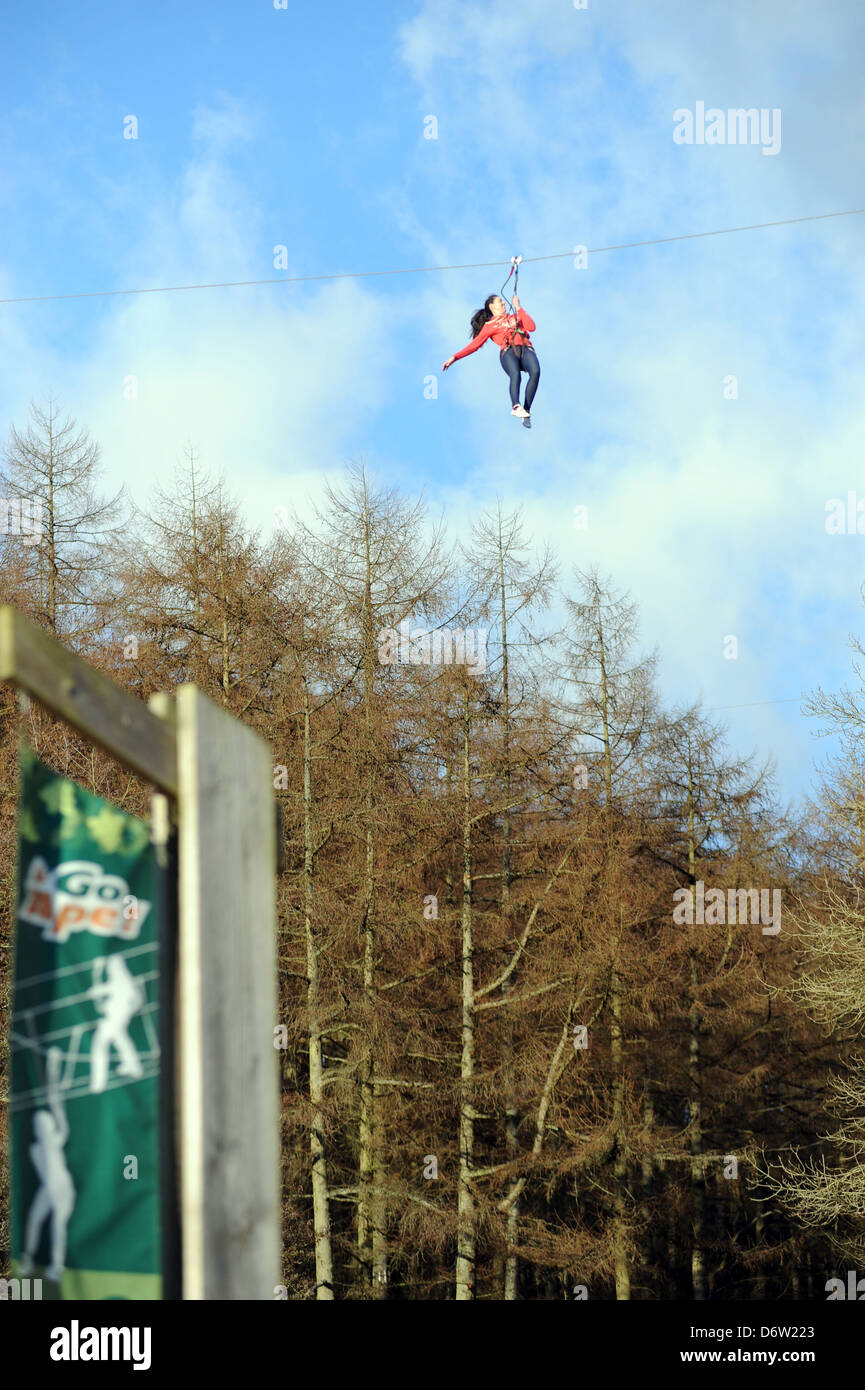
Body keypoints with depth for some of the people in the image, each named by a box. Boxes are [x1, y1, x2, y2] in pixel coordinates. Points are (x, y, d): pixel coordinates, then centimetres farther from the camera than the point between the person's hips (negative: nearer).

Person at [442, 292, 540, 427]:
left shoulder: (516, 317, 34)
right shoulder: (489, 326, 25)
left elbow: (531, 327, 15)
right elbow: (475, 344, 19)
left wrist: (518, 307, 19)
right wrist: (454, 357, 9)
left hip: (526, 349, 2)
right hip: (508, 351, -2)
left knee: (535, 372, -33)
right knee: (515, 374, -38)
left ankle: (526, 411, -37)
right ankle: (516, 407, -57)